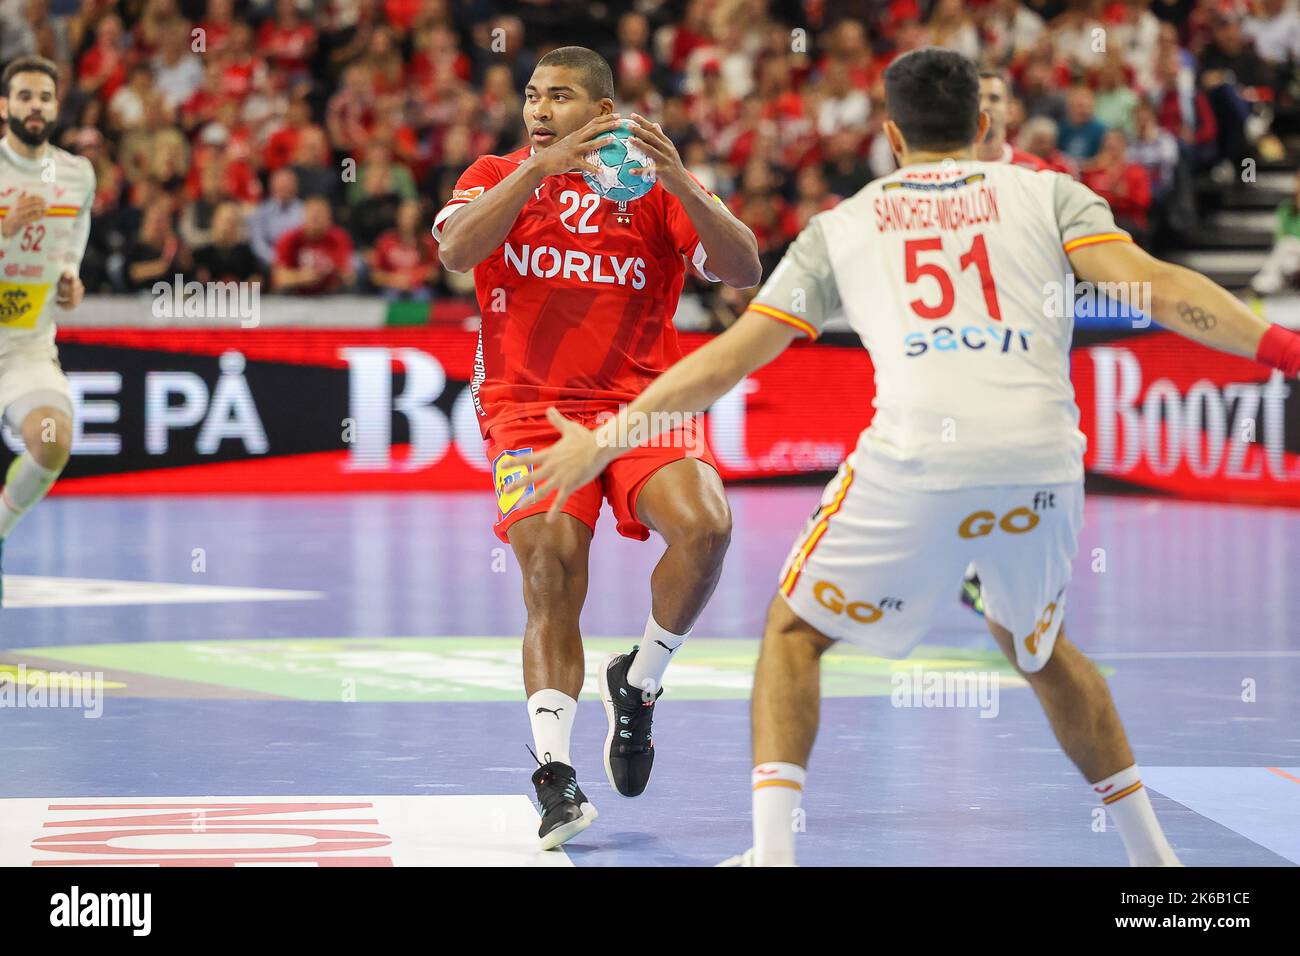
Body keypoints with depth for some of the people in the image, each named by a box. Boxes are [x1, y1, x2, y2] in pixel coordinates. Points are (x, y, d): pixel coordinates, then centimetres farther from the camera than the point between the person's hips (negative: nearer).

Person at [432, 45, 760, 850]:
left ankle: (638, 684, -1)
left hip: (644, 401, 0)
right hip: (529, 408, 0)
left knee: (704, 524, -26)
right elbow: (456, 251, -11)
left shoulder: (657, 187, 6)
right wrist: (538, 168, -19)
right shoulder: (497, 177, 10)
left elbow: (744, 270, -7)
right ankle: (555, 774, -19)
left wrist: (680, 184, -22)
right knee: (552, 567, -20)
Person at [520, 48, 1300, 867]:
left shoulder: (843, 225, 21)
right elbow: (1151, 285, 2)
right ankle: (1152, 852, 30)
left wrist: (604, 440, 29)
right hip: (1043, 461, 2)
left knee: (794, 631, 19)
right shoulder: (1047, 193, 20)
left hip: (916, 460, -2)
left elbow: (728, 360, 20)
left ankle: (772, 848, 0)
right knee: (1037, 645, 30)